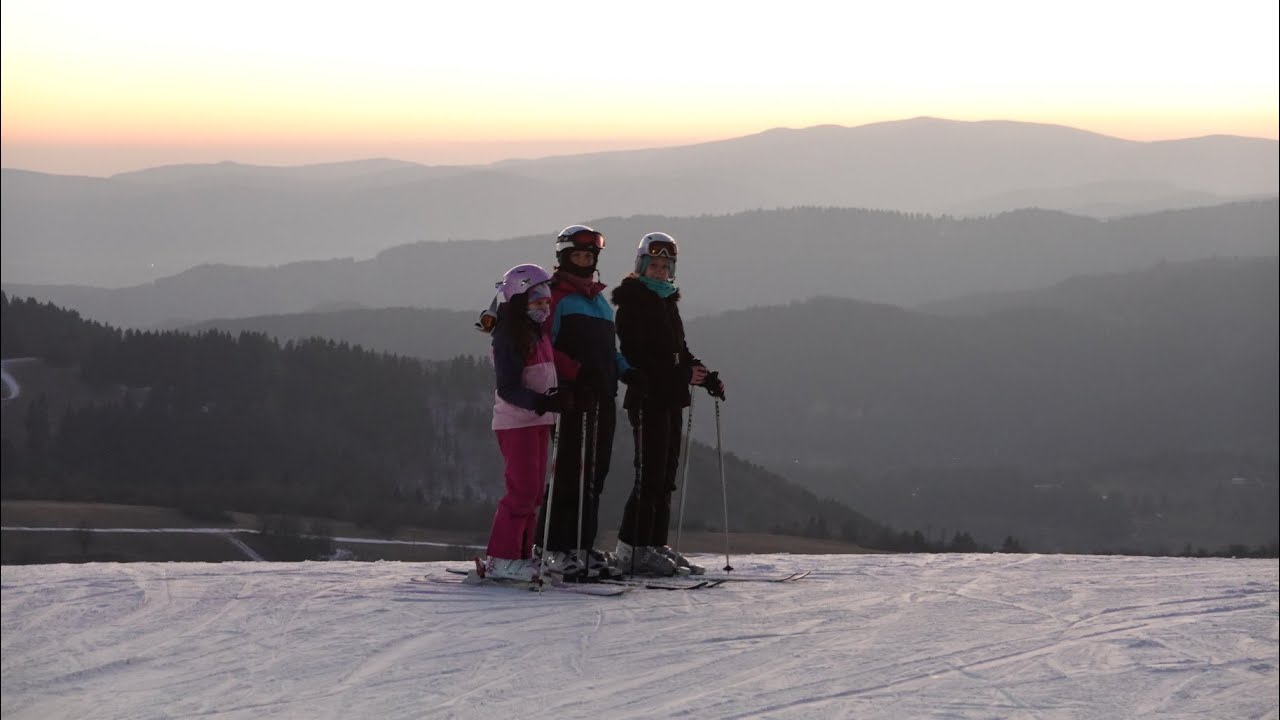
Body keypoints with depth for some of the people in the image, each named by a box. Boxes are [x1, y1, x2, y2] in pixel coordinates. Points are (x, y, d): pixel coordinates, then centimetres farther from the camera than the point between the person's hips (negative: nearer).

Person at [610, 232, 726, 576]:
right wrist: (682, 374, -22)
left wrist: (705, 376, 8)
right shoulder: (632, 303, -7)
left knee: (666, 476, 9)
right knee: (650, 475, -12)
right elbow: (635, 357, -16)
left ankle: (656, 545, 13)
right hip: (647, 399, -9)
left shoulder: (667, 303, 20)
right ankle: (633, 548, -11)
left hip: (670, 399, 9)